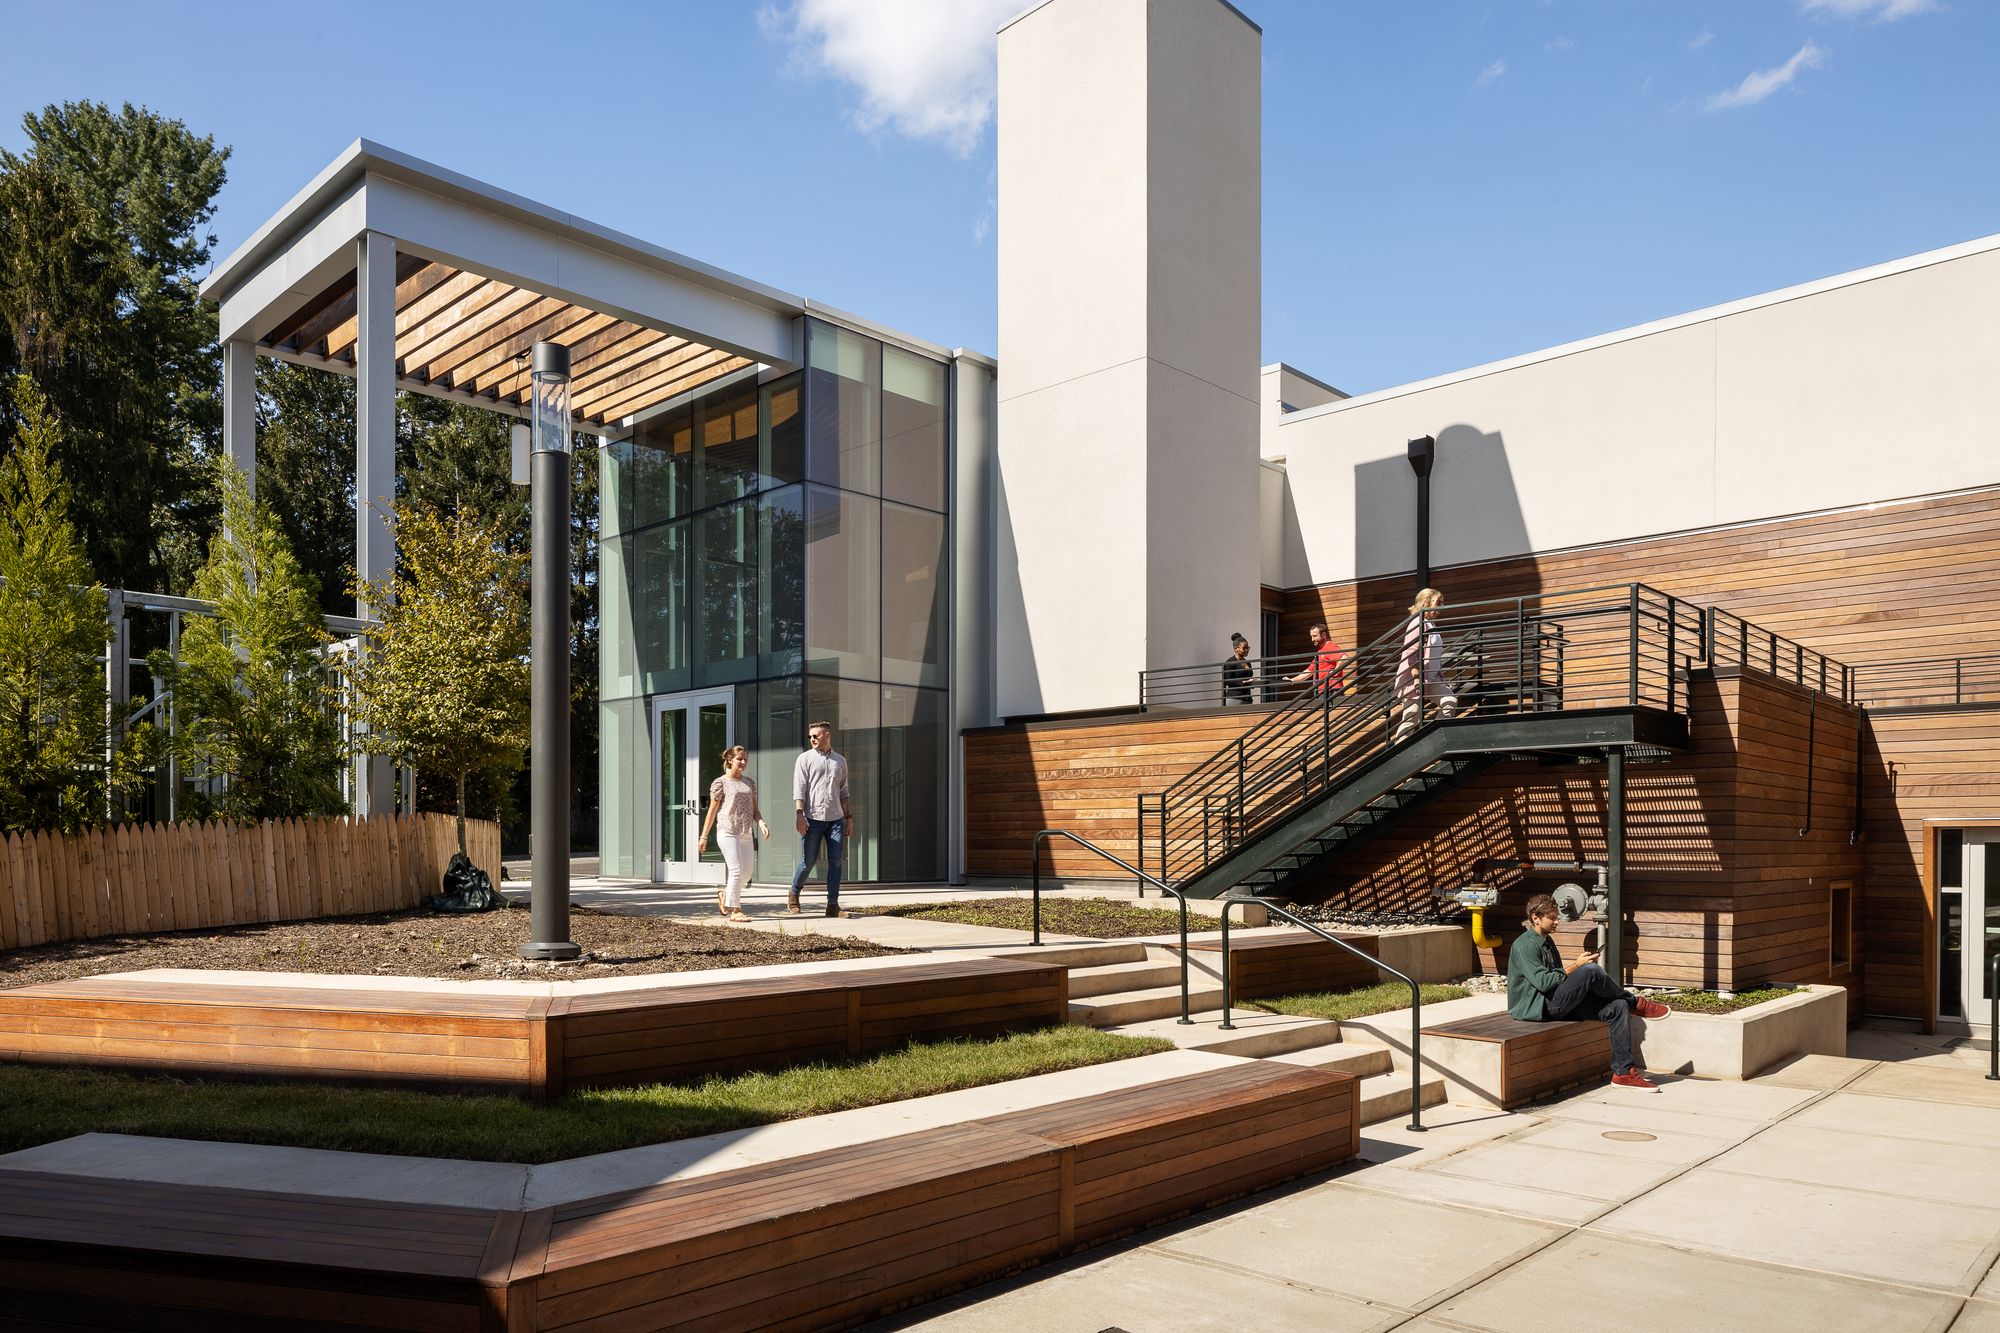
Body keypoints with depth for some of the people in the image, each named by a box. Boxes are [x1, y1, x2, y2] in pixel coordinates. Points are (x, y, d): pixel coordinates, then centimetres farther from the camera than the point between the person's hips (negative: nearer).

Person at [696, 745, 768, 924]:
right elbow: (712, 811, 2)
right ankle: (735, 910, -1)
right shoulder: (720, 783, 0)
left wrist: (761, 823, -5)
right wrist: (704, 837, 1)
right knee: (737, 869, -10)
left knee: (748, 871, 8)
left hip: (746, 834, 6)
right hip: (728, 832, -6)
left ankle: (725, 895, 32)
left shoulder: (750, 783, 16)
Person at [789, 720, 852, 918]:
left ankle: (832, 905, 3)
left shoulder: (840, 761, 15)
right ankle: (794, 895, 25)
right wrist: (800, 814, -14)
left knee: (836, 861, -1)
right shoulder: (805, 758, 4)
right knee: (808, 862, 1)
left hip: (836, 819, 3)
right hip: (813, 819, -3)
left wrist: (849, 817, 13)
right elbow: (799, 789, -3)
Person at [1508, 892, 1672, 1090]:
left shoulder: (1547, 942, 20)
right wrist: (1576, 966, -14)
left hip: (1559, 1004, 9)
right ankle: (1636, 1003, 0)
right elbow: (1543, 981, -20)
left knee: (1617, 1007, -9)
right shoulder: (1524, 946, -11)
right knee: (1591, 970, -25)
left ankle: (1624, 1072, -10)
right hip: (1537, 1007, -9)